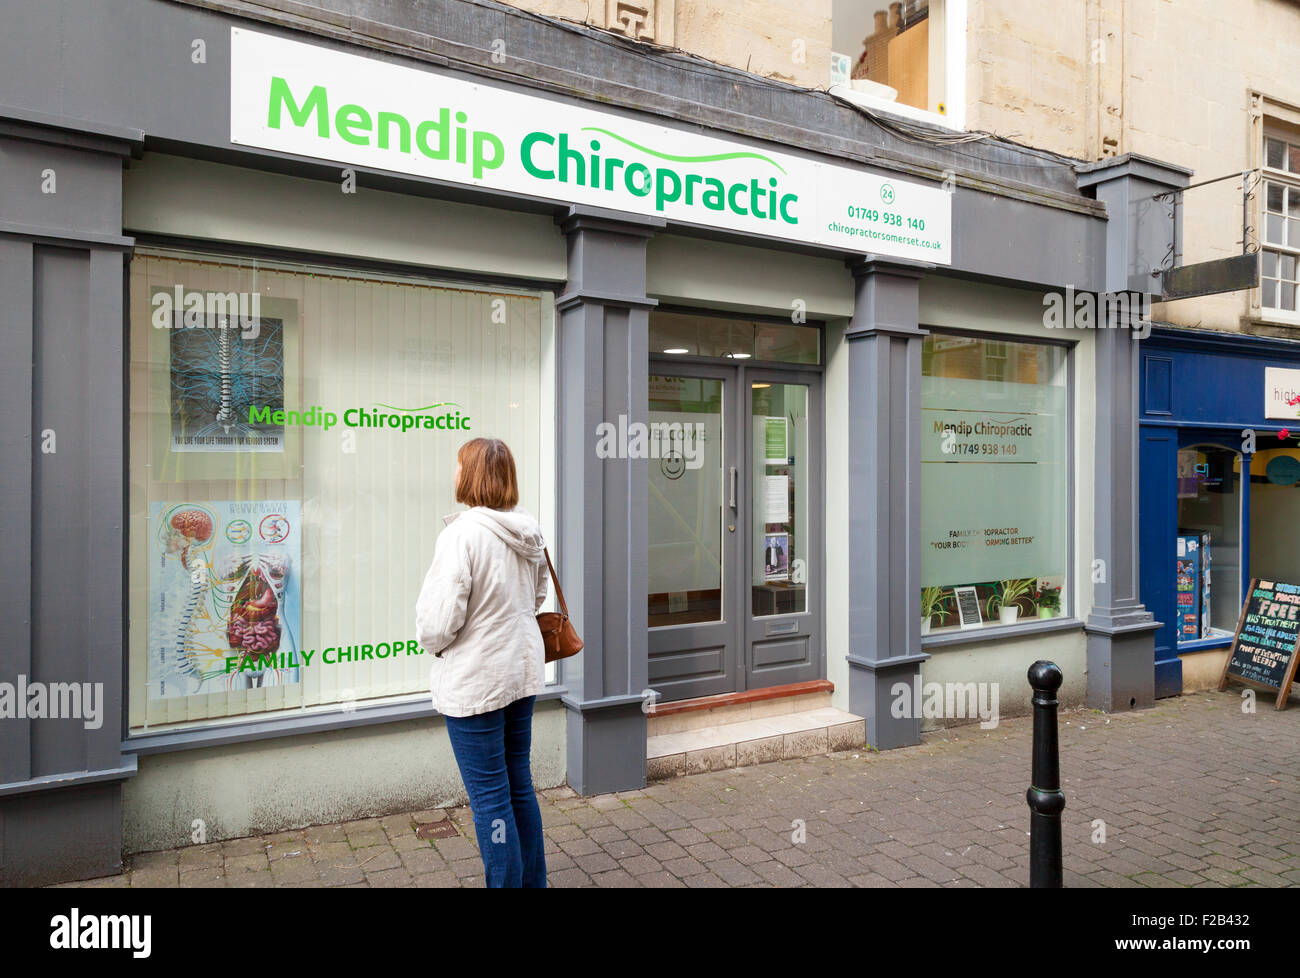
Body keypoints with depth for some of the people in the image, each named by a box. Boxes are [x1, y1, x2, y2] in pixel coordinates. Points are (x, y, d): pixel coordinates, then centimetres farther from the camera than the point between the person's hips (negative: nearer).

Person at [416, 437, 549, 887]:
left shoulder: (462, 533, -21)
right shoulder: (529, 530, 1)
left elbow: (437, 621, -21)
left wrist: (432, 643, 0)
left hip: (475, 681, -7)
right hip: (523, 670, 8)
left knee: (489, 796, 6)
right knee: (519, 783, 20)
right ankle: (532, 879, 33)